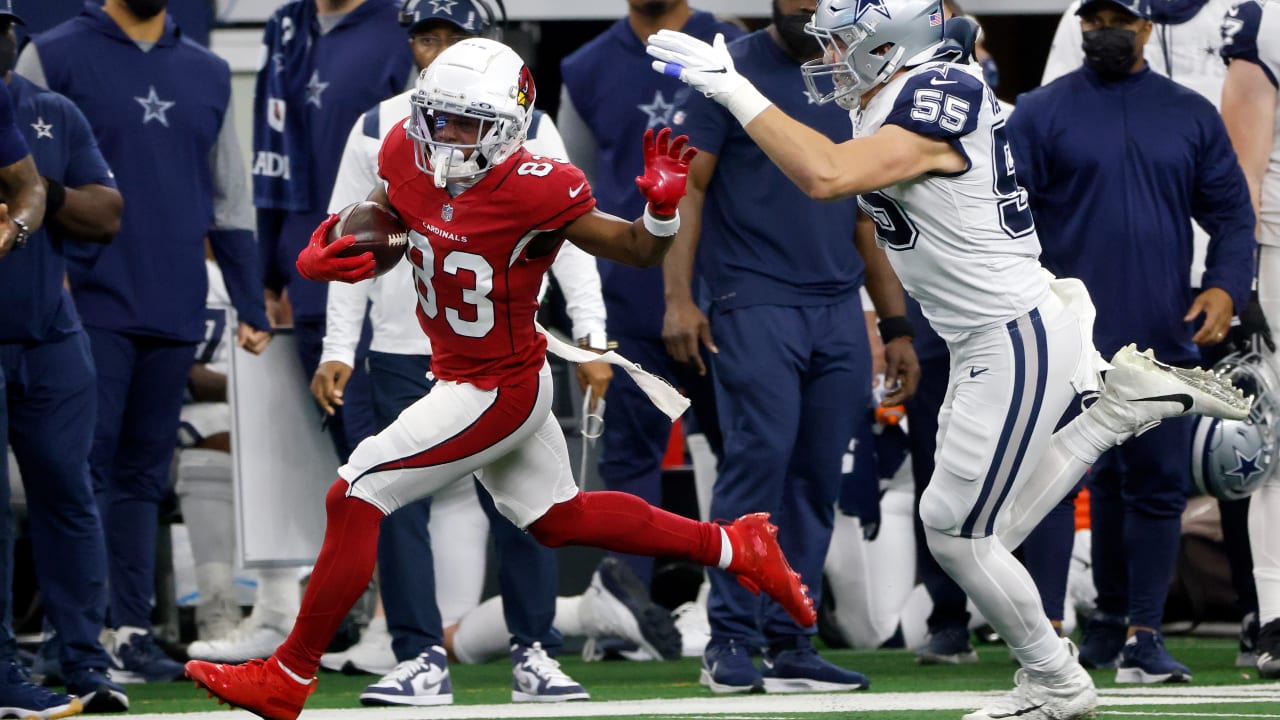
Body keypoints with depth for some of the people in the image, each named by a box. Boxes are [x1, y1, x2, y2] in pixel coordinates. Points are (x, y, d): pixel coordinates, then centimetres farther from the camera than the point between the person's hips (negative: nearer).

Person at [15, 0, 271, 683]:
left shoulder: (208, 75, 15)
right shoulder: (54, 56, 1)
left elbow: (230, 198, 18)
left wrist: (250, 307, 14)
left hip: (175, 315, 5)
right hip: (92, 307, -4)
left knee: (144, 474, 7)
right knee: (87, 466, -8)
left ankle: (133, 632, 10)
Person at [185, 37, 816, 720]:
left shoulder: (534, 194, -27)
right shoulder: (408, 160, -10)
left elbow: (639, 250, -14)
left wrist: (663, 205, -37)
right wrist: (320, 256, -14)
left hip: (498, 394, -8)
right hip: (458, 376, 8)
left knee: (353, 500, -9)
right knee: (561, 519, 25)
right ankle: (734, 547, 39)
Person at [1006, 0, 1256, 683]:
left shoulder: (1192, 115, 13)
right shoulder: (1040, 112, 5)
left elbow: (1232, 214, 13)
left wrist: (1225, 287, -3)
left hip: (1164, 343, 3)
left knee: (1158, 486, 3)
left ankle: (1141, 634, 9)